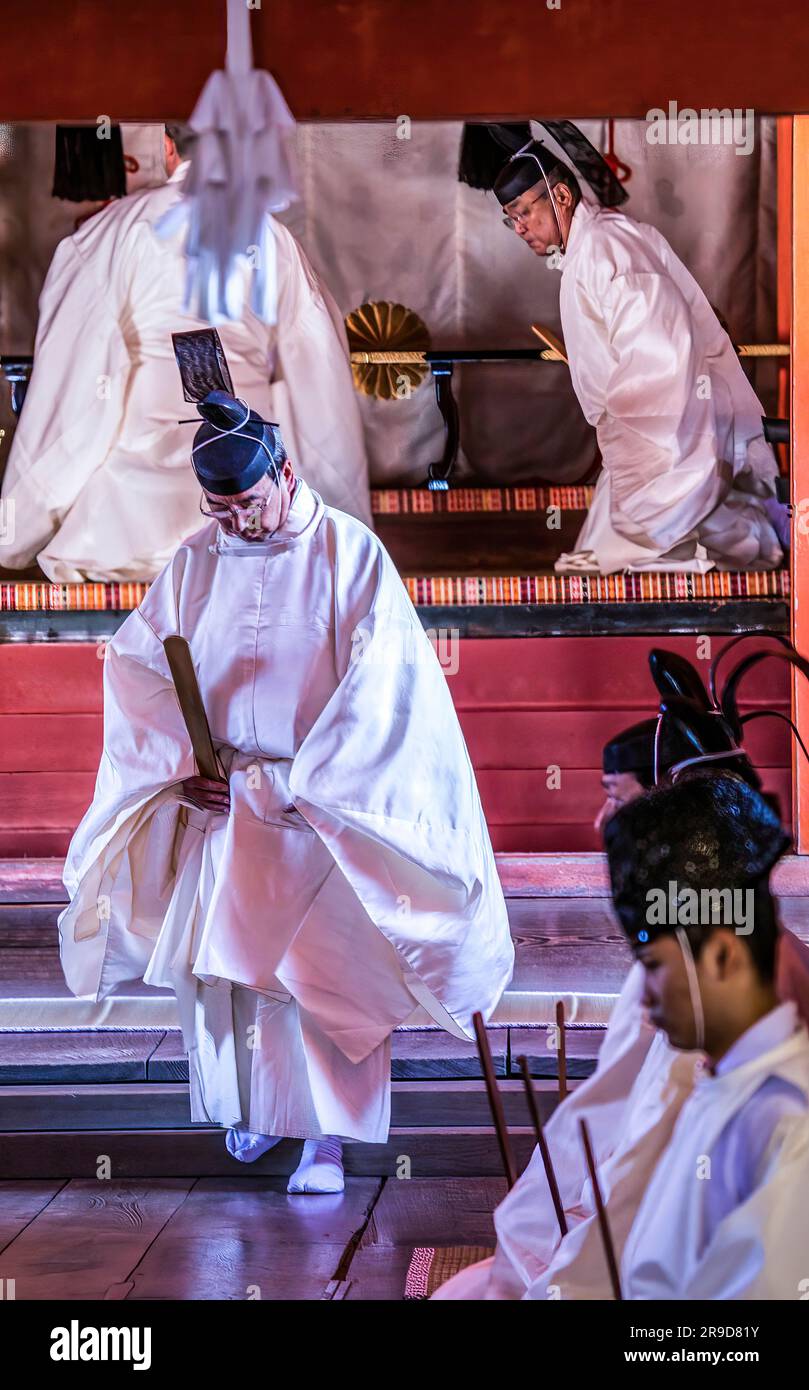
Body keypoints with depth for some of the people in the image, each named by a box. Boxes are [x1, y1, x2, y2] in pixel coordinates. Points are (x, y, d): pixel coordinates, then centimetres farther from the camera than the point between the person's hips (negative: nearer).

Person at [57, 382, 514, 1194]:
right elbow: (135, 664, 3)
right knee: (221, 957, 6)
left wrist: (298, 782, -17)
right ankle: (252, 1106, 26)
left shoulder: (349, 552, -7)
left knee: (326, 966, -3)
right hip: (220, 804, 4)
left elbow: (377, 683, -13)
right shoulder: (195, 564, 4)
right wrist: (180, 763, -11)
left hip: (324, 807, -4)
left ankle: (326, 1137, 4)